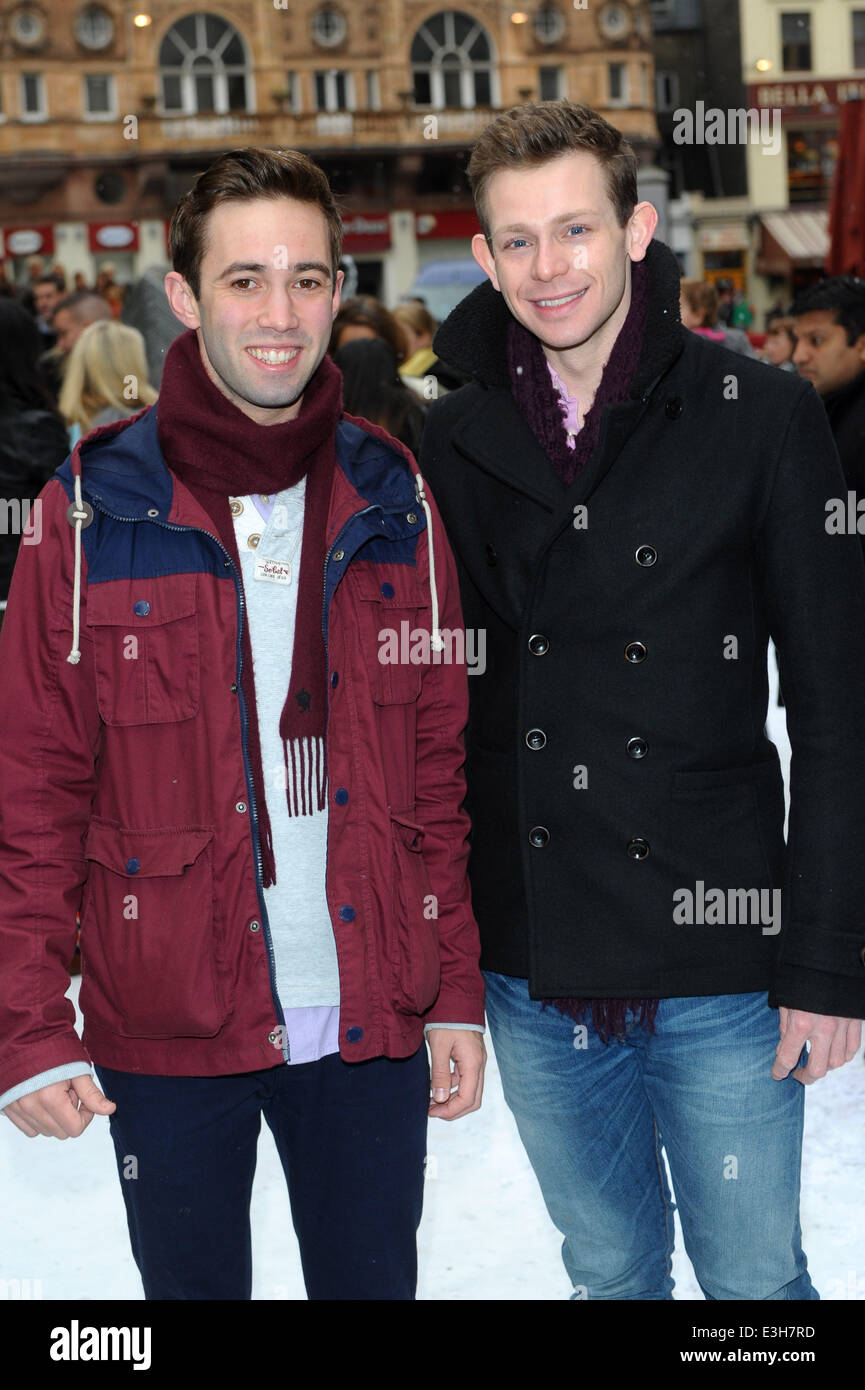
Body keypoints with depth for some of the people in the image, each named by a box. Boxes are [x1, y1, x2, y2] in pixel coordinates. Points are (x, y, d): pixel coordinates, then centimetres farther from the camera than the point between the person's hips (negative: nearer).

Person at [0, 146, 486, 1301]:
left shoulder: (391, 504, 3)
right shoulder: (93, 513, -5)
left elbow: (442, 764, 6)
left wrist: (457, 992, 5)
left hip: (369, 1024, 2)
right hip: (168, 1033, -2)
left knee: (375, 1283, 15)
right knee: (193, 1284, 14)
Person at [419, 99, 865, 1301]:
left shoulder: (760, 418, -6)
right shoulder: (454, 443, 3)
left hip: (719, 970, -3)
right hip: (529, 971, 3)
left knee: (755, 1281, 11)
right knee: (610, 1269, 19)